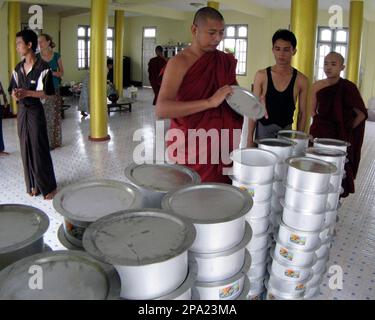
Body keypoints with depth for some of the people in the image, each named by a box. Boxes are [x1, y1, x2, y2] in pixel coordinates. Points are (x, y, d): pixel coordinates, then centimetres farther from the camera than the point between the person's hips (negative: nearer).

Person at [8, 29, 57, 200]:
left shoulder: (43, 67, -10)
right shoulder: (18, 68, 9)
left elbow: (47, 93, -12)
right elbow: (13, 90, 13)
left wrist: (27, 93, -21)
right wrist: (15, 94, -10)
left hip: (35, 111, -6)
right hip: (21, 111, 6)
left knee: (40, 149, -3)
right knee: (26, 149, 9)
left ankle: (48, 187, 9)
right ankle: (32, 184, 20)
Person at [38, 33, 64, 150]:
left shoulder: (56, 56, 4)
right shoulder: (36, 57, 3)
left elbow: (61, 73, 6)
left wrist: (52, 72, -11)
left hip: (54, 89, 0)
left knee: (53, 116, 3)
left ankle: (53, 142, 12)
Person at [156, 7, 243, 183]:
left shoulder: (226, 61, 7)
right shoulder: (179, 62, -12)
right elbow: (161, 110, -25)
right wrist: (210, 102, -31)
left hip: (223, 145, 5)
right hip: (191, 148, -5)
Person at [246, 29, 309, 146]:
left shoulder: (301, 80, -2)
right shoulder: (262, 75, -3)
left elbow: (302, 113, 4)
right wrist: (250, 137, -3)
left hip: (286, 131, 1)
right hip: (263, 130, 0)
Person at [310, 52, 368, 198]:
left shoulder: (348, 87, -8)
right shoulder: (317, 86, 3)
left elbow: (361, 114, -3)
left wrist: (346, 130, -4)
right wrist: (319, 125, 5)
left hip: (340, 138, -3)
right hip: (319, 135, 4)